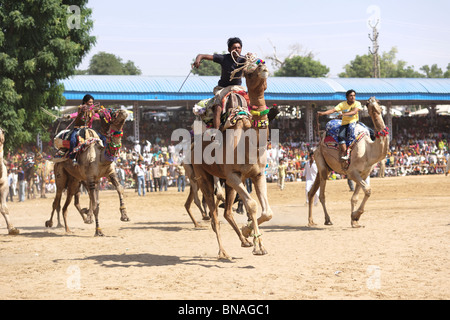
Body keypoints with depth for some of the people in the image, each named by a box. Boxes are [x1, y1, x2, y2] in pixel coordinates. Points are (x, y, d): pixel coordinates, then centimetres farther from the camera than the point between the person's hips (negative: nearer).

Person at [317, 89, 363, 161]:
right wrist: (323, 113, -25)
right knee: (341, 136, -26)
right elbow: (333, 110, -9)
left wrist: (345, 114, -38)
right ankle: (344, 154, -23)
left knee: (350, 128, -38)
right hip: (344, 123, 2)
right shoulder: (342, 104, 2)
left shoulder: (357, 103, -3)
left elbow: (354, 112, -21)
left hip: (353, 121, -2)